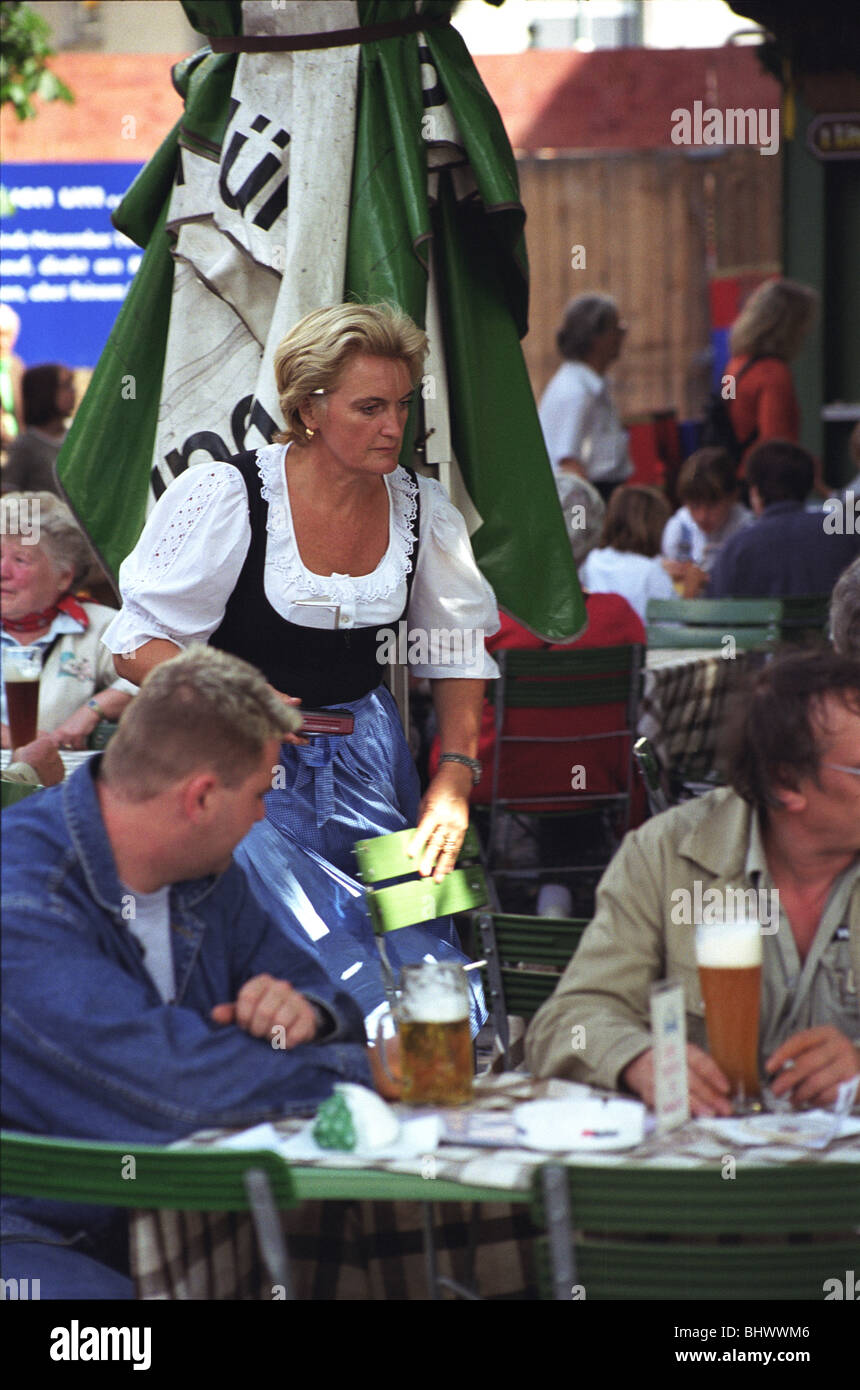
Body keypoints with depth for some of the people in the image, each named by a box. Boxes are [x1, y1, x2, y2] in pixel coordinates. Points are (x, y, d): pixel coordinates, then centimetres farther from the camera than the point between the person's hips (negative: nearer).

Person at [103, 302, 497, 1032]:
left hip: (365, 765, 4)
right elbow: (138, 642, -7)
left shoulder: (421, 507, 1)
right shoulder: (226, 497, -12)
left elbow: (460, 653, 12)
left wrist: (453, 785, 1)